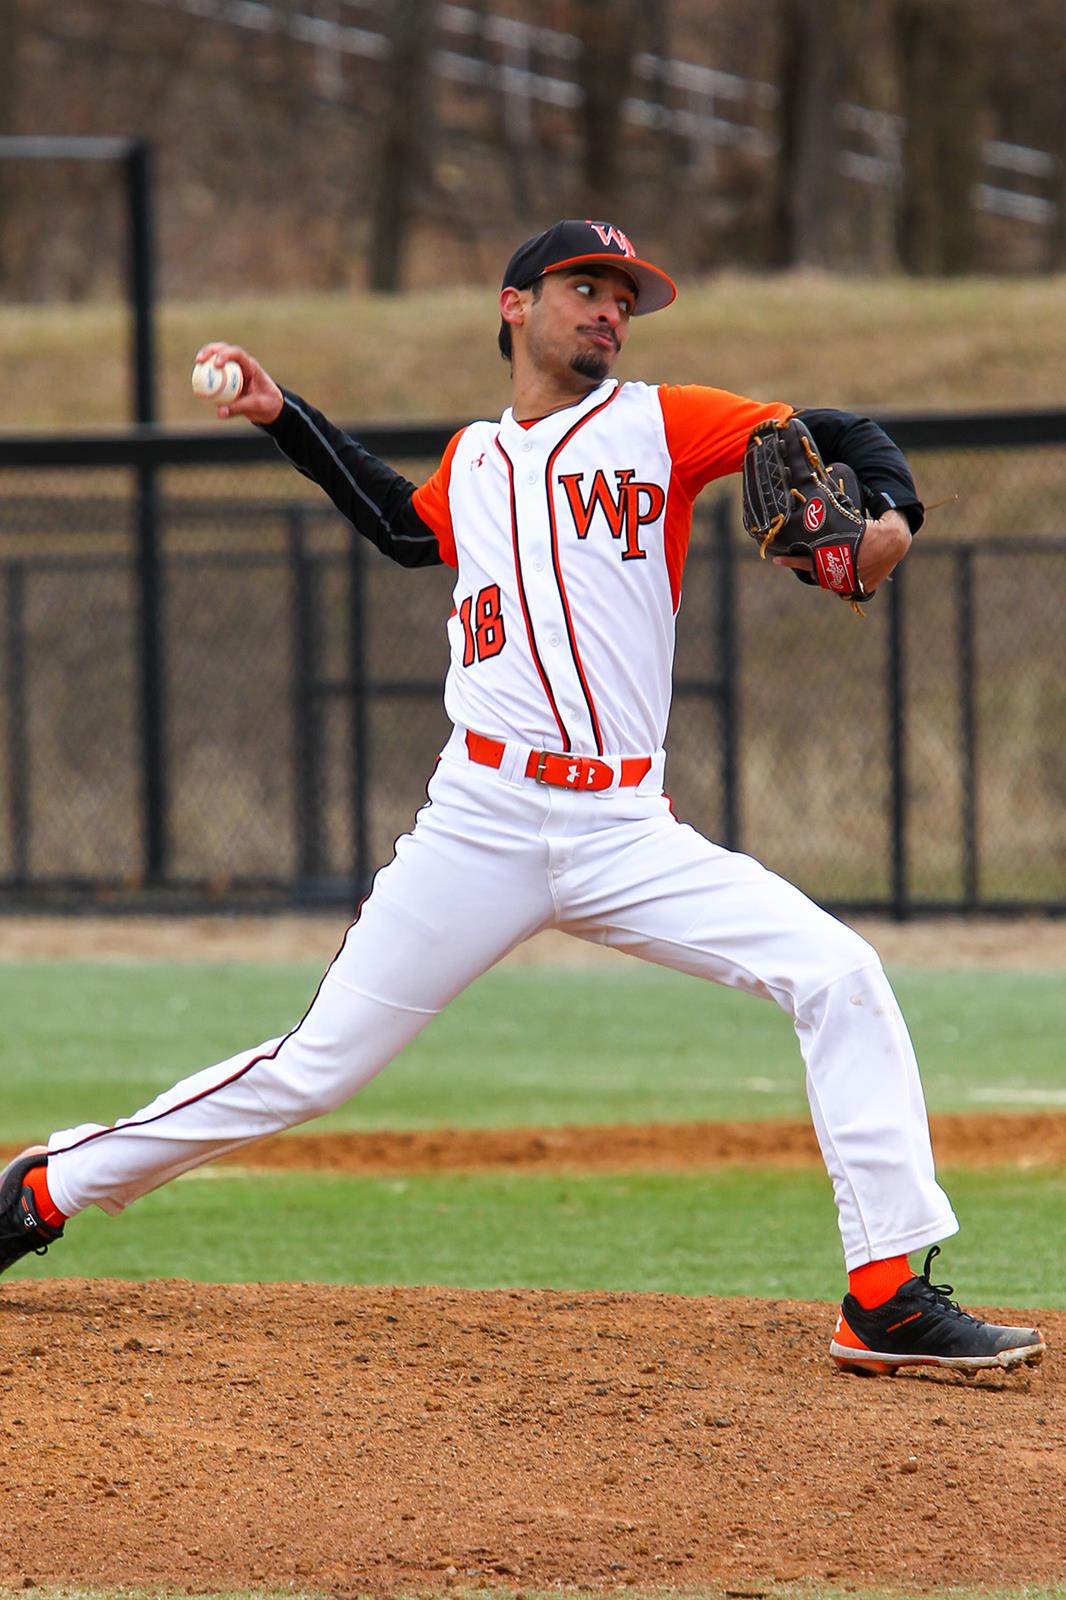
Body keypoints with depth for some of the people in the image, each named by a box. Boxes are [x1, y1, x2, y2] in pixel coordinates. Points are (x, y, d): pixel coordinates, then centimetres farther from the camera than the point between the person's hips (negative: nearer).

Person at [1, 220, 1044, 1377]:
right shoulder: (472, 467, 15)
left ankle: (887, 1300, -15)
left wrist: (888, 512, -14)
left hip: (628, 837, 0)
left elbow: (839, 438, 6)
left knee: (838, 977, -17)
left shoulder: (658, 423, 8)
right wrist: (281, 417, 32)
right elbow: (399, 525, 37)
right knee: (314, 1067, -1)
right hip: (482, 831, 0)